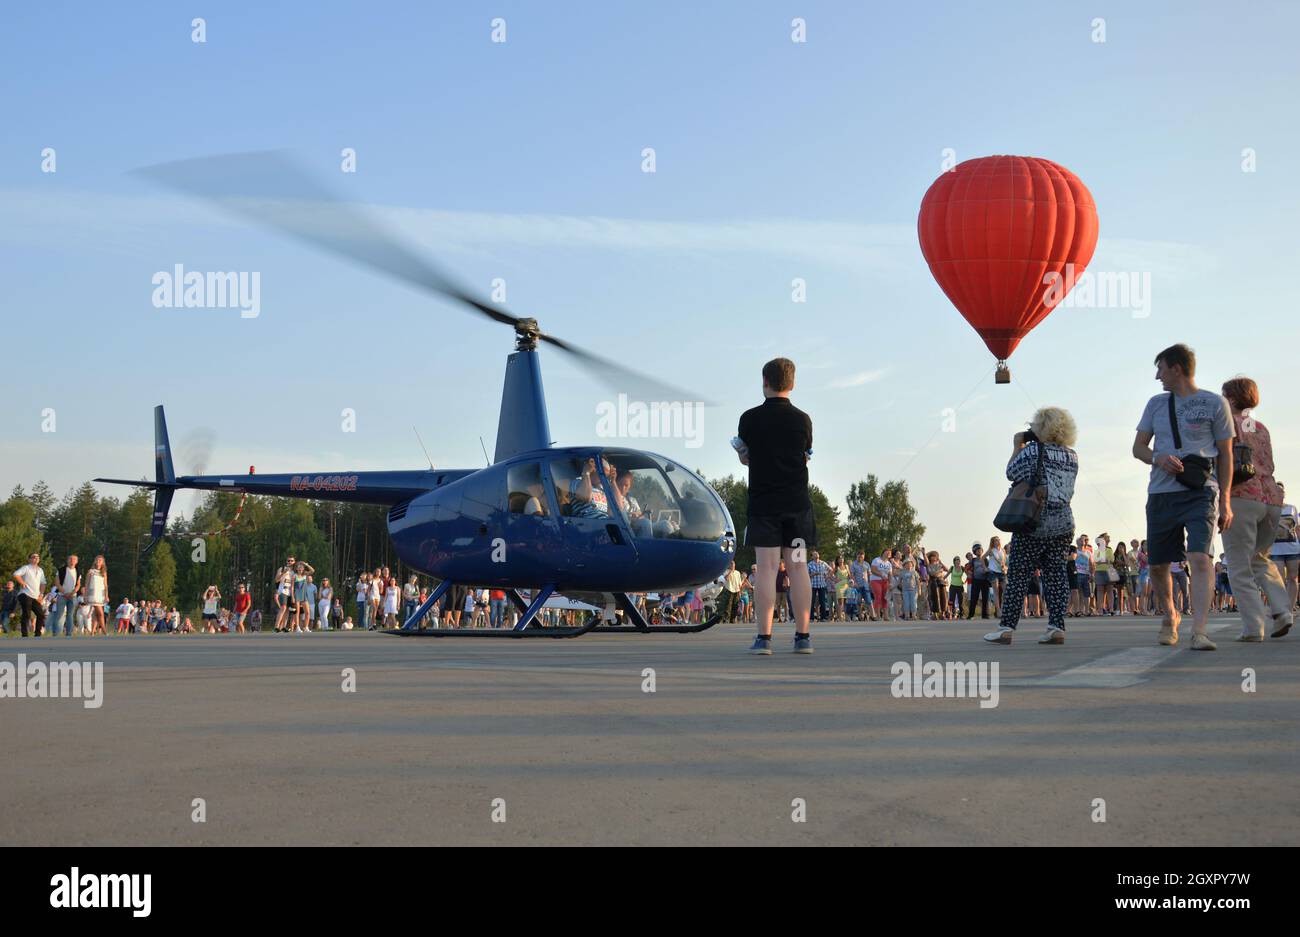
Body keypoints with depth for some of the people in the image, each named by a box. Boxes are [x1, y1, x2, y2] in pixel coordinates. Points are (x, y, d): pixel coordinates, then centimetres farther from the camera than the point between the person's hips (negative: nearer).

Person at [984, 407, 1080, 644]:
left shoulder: (1033, 450, -9)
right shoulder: (1072, 456, 8)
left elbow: (1012, 473, 0)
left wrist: (1017, 445, 12)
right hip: (1063, 523, 5)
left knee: (1018, 575, -1)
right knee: (1057, 575, 5)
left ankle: (1006, 628, -2)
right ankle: (1056, 627, -3)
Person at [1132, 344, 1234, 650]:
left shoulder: (1214, 403, 2)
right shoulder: (1156, 403, 14)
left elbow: (1225, 455, 5)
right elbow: (1138, 447, 16)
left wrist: (1225, 502, -2)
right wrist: (1158, 458, -8)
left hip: (1200, 493, -5)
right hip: (1161, 494, 5)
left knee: (1200, 557, -21)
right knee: (1158, 565, 10)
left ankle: (1199, 632, -25)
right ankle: (1170, 616, 35)